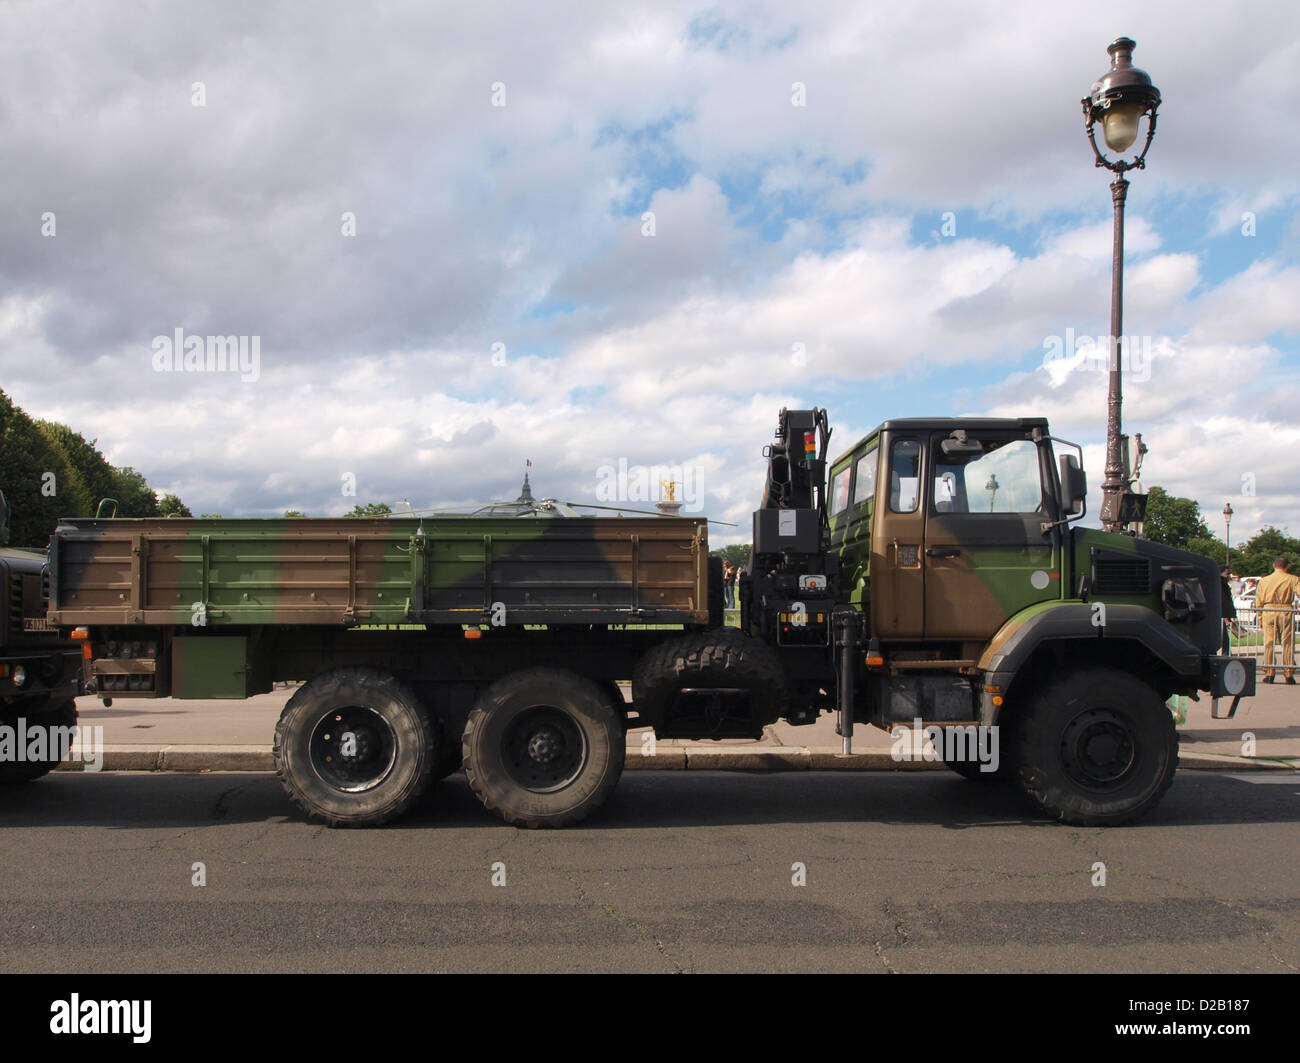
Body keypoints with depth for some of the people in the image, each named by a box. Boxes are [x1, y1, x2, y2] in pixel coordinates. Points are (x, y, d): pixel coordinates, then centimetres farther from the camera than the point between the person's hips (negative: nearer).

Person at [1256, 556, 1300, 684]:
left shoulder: (1264, 580, 11)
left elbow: (1258, 602, 12)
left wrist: (1260, 618, 16)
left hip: (1268, 611, 2)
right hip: (1286, 611, -2)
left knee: (1269, 643, 6)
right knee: (1287, 643, 4)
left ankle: (1269, 673, 5)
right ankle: (1289, 674, 5)